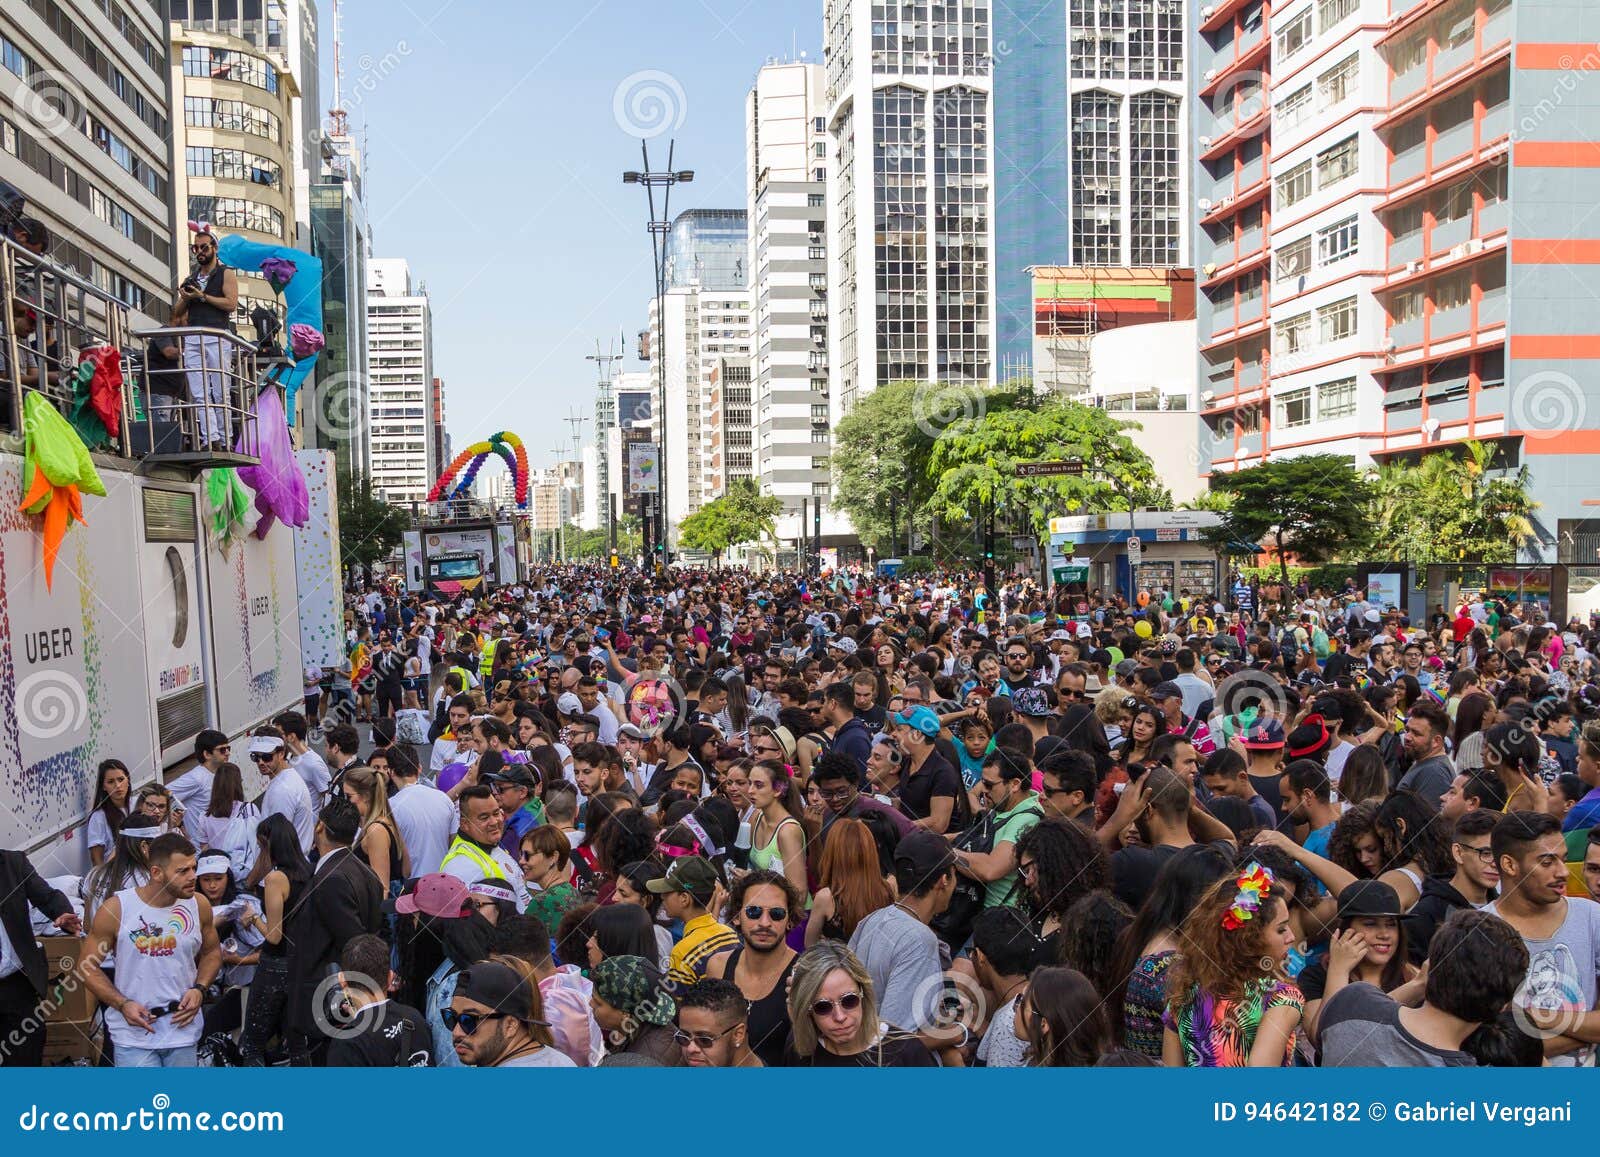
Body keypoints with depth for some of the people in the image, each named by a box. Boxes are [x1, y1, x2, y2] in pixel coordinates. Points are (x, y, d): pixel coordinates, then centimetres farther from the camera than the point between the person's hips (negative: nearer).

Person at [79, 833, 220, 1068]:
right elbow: (87, 966, -3)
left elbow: (212, 951, 13)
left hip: (183, 1029, 3)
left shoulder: (199, 905, -2)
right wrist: (122, 1004, -14)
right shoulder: (116, 909, -11)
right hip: (134, 1032, -3)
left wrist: (199, 989, -5)